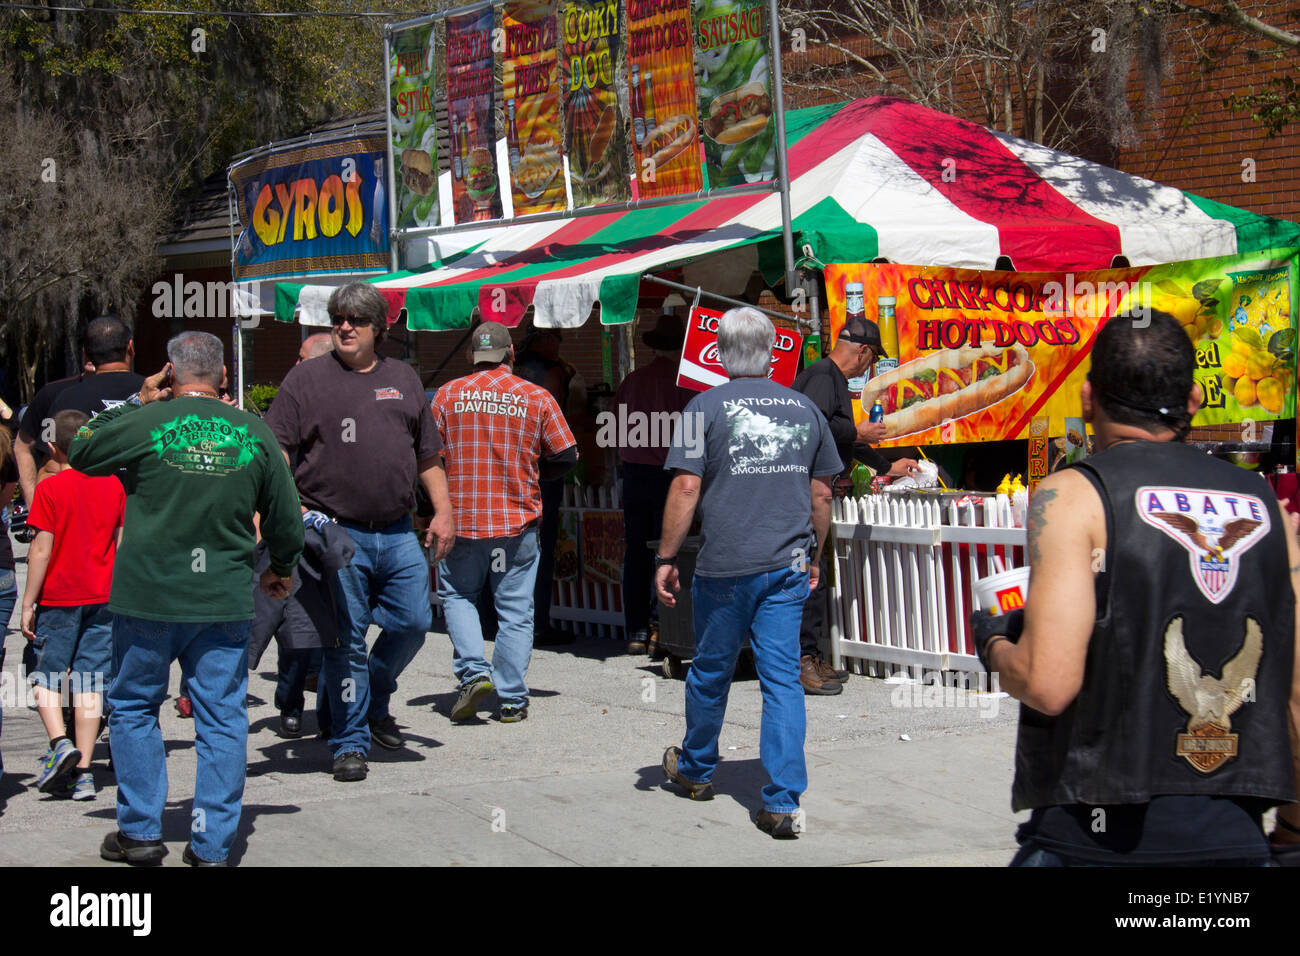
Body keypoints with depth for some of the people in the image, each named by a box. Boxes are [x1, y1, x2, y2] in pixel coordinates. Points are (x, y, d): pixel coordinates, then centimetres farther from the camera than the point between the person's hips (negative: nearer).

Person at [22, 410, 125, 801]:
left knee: (47, 676, 10)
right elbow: (123, 545, 8)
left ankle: (60, 742, -13)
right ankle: (83, 772, 2)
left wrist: (28, 603, -4)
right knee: (89, 682, 4)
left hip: (59, 597, -3)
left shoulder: (50, 488, -9)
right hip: (103, 596, 3)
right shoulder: (113, 485, 4)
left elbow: (42, 550, -10)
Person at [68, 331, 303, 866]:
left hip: (147, 600, -1)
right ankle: (213, 846, 6)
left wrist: (137, 402, 13)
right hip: (226, 602, 2)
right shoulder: (254, 434, 1)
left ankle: (140, 830, 16)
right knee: (222, 720, 6)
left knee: (133, 708, 15)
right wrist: (281, 570, 27)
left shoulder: (145, 424, -7)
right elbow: (285, 519, 9)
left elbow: (79, 452, 10)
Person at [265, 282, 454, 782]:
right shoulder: (307, 379, 3)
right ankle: (350, 743, 7)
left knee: (413, 623, 2)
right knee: (345, 639, -1)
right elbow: (277, 452, -1)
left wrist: (442, 511, 11)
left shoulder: (403, 379, 15)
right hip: (335, 532, -4)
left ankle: (372, 701, 29)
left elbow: (428, 454, 19)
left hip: (397, 534, 4)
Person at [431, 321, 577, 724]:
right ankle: (512, 699, 6)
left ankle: (473, 671, -3)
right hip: (518, 522, 0)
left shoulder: (447, 394, 0)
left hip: (461, 518, 0)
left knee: (457, 595, 17)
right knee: (515, 609, 6)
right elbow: (566, 455, 1)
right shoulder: (536, 398, -1)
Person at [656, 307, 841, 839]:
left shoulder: (706, 407, -5)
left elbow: (686, 488, -10)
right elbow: (821, 494, 13)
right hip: (789, 566, 3)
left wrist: (666, 557, -3)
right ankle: (782, 804, -3)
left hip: (726, 566, -3)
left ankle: (696, 770, 35)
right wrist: (813, 555, 25)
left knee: (711, 672, 15)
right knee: (783, 678, 2)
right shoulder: (804, 409, 8)